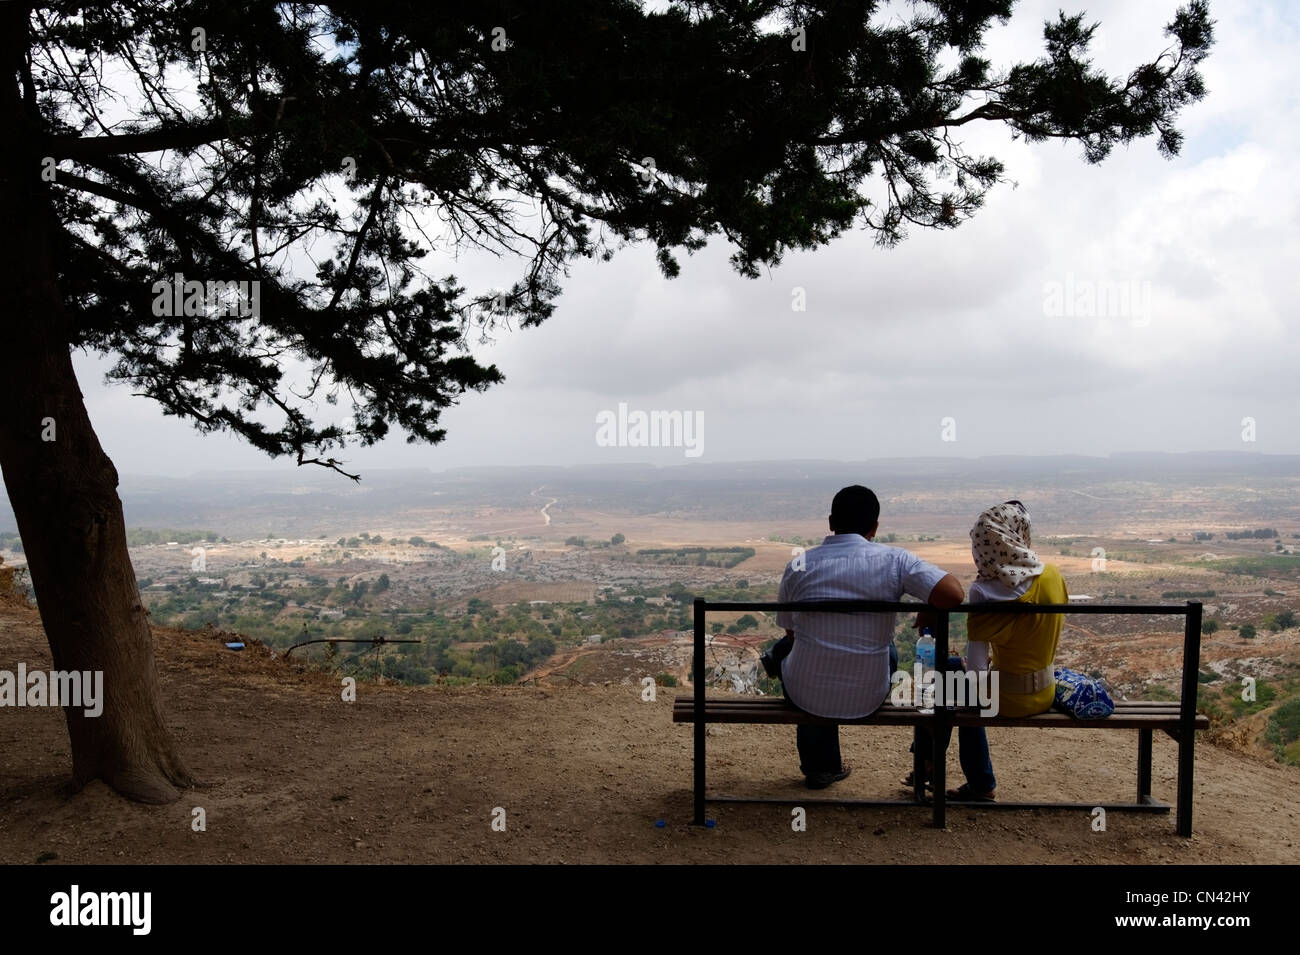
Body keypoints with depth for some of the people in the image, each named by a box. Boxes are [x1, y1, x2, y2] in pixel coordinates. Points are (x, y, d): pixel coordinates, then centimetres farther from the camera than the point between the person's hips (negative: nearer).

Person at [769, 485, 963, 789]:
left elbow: (790, 631, 6)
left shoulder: (798, 566, -6)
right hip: (868, 700, 1)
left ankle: (820, 766, 44)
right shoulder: (894, 559, -11)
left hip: (805, 696, 0)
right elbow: (953, 594, -21)